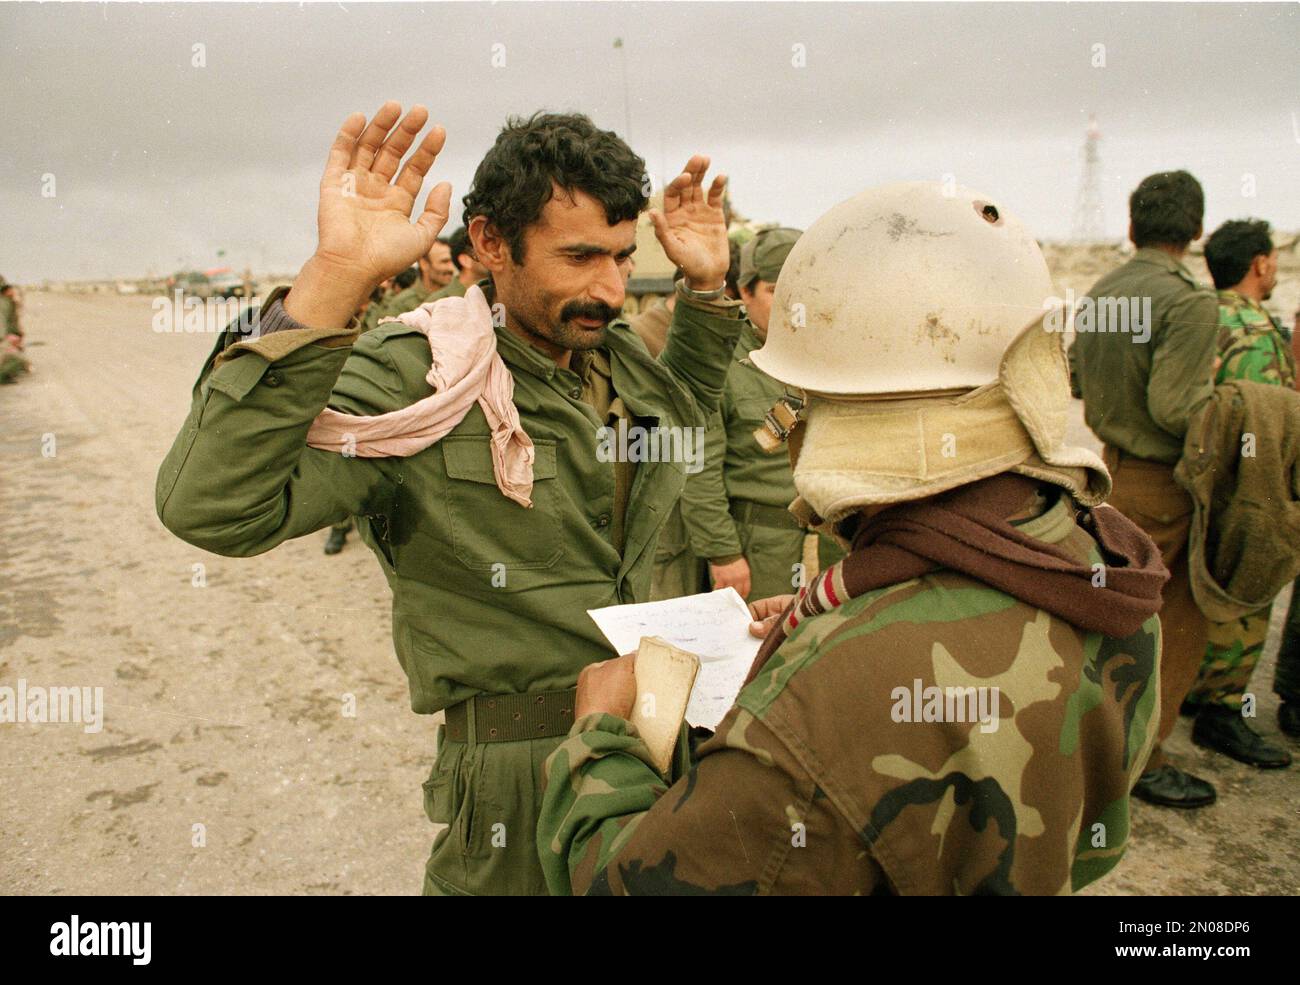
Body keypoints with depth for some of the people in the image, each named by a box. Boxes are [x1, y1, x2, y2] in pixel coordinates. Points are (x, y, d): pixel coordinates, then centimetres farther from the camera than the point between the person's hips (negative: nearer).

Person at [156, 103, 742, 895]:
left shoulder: (623, 358, 3)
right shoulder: (410, 378, -20)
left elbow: (686, 416, 26)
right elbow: (213, 506, -33)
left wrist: (708, 287, 11)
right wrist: (335, 278, -38)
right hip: (523, 776, -7)